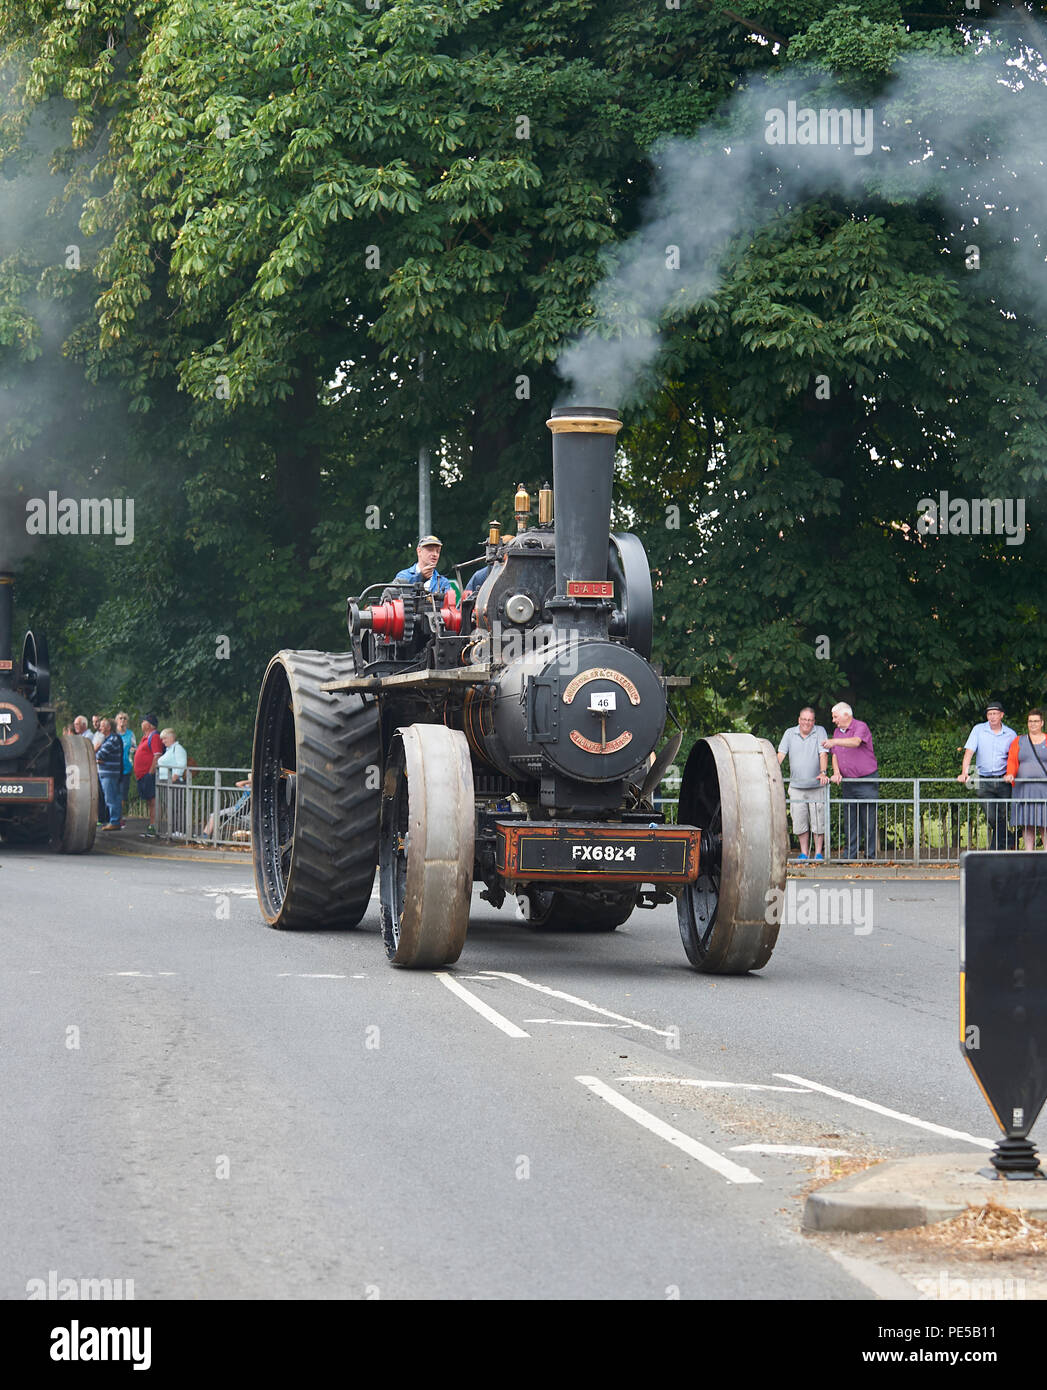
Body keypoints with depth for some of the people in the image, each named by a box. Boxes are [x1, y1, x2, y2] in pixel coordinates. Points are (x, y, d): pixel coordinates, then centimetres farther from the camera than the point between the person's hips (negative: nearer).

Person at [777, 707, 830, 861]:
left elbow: (823, 754, -8)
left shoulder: (820, 731, 1)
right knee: (800, 822, 2)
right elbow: (781, 754, 3)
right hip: (796, 786, 2)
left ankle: (818, 853, 5)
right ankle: (804, 853, 10)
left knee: (818, 821, -2)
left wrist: (823, 773, -23)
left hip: (816, 786, -2)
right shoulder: (790, 733, 7)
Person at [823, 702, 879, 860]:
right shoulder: (837, 731, 15)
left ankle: (870, 856, -1)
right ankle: (850, 855, 8)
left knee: (868, 820, -5)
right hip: (848, 782, 7)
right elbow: (835, 755, 16)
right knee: (850, 821, 5)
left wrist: (834, 741, -42)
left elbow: (856, 742, -29)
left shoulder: (861, 727, -8)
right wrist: (836, 772, -1)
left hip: (867, 780, -7)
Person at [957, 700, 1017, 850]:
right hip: (984, 781, -1)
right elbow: (969, 751, -3)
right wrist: (964, 772, -16)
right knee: (991, 818, -8)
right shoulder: (978, 730, 3)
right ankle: (1009, 839, 15)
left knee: (1001, 817, 1)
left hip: (1003, 781, 1)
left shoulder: (1010, 734, 5)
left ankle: (996, 849, 15)